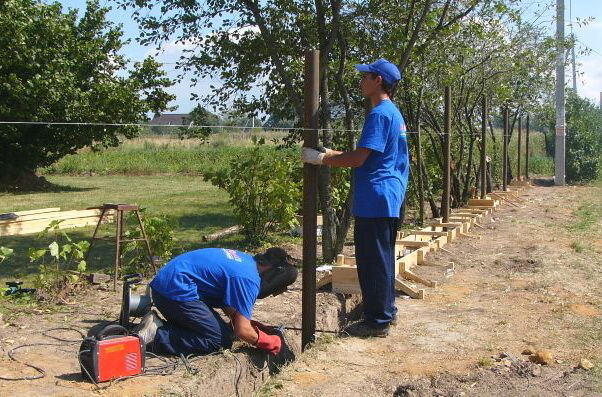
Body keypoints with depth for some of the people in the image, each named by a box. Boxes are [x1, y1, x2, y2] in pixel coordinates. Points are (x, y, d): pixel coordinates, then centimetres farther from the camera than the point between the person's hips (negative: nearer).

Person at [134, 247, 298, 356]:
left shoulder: (246, 259, 13)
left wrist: (259, 327, 15)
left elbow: (229, 304, 22)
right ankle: (157, 336, -12)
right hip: (176, 291, -10)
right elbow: (242, 331, -17)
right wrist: (272, 343, -2)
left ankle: (157, 325, 9)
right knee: (221, 340, -8)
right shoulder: (248, 279, -16)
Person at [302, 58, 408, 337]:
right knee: (382, 258, 17)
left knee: (372, 260, -2)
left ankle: (378, 321, 6)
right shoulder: (394, 113, 17)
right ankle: (386, 310, 28)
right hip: (388, 199, 10)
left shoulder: (379, 114, -15)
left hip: (375, 200, -10)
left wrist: (321, 158, -11)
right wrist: (332, 154, 17)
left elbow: (359, 158, -20)